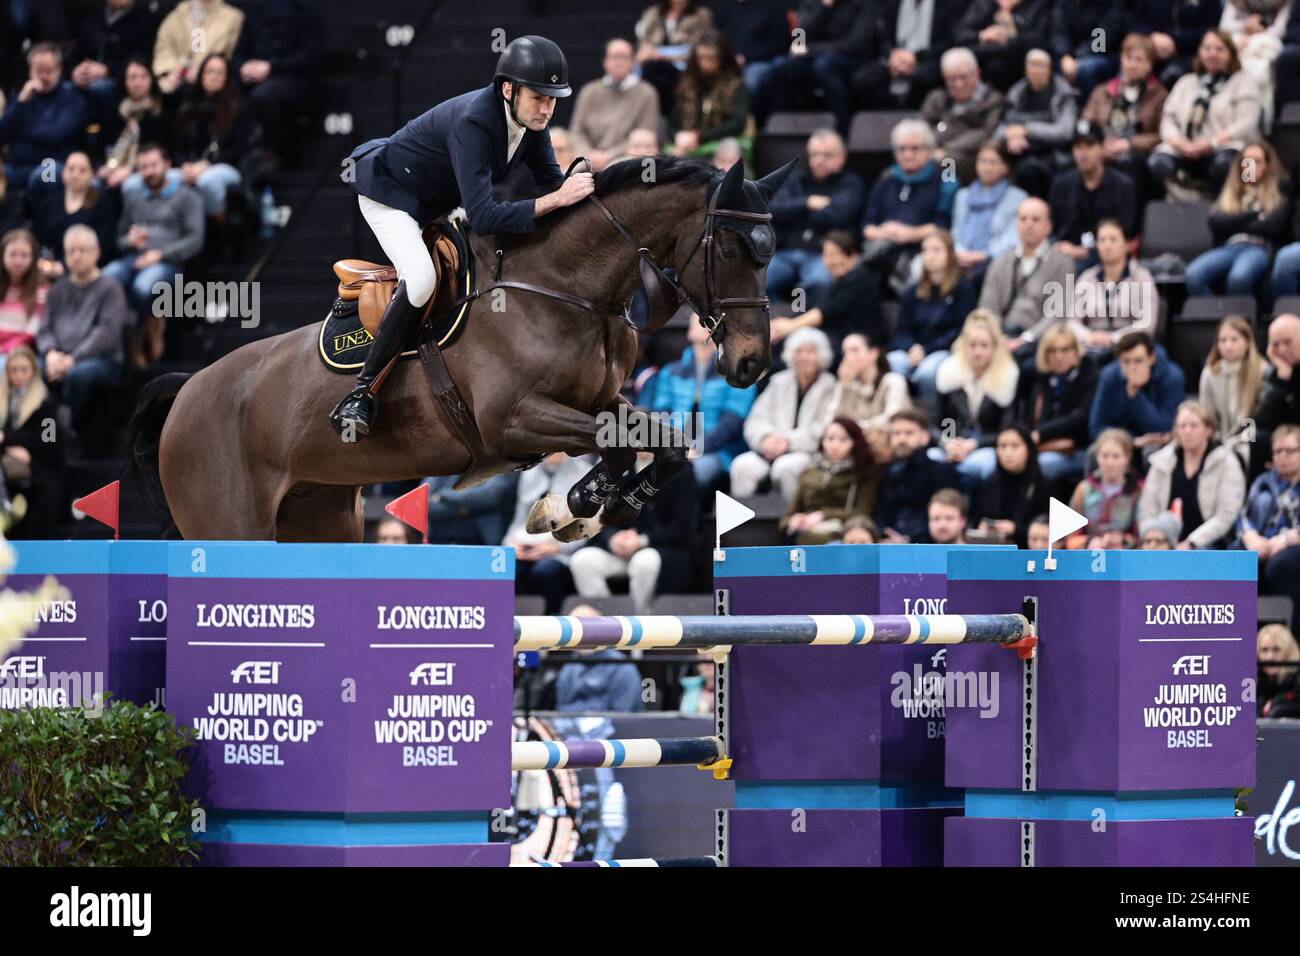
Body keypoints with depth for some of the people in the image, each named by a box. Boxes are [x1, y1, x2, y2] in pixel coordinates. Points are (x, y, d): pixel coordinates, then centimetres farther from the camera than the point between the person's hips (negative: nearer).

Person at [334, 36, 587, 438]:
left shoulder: (531, 118, -14)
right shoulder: (473, 122, -38)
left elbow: (550, 180, -3)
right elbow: (483, 218, -43)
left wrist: (577, 189, -26)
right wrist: (557, 199, -47)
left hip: (439, 201, 9)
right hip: (390, 193, -9)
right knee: (421, 280, -30)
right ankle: (361, 393, -25)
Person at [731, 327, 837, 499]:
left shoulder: (829, 388, 1)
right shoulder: (779, 382, 18)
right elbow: (756, 420, 12)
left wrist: (789, 441, -19)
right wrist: (767, 437, -10)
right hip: (773, 449, 4)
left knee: (785, 466, -36)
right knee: (742, 465, -25)